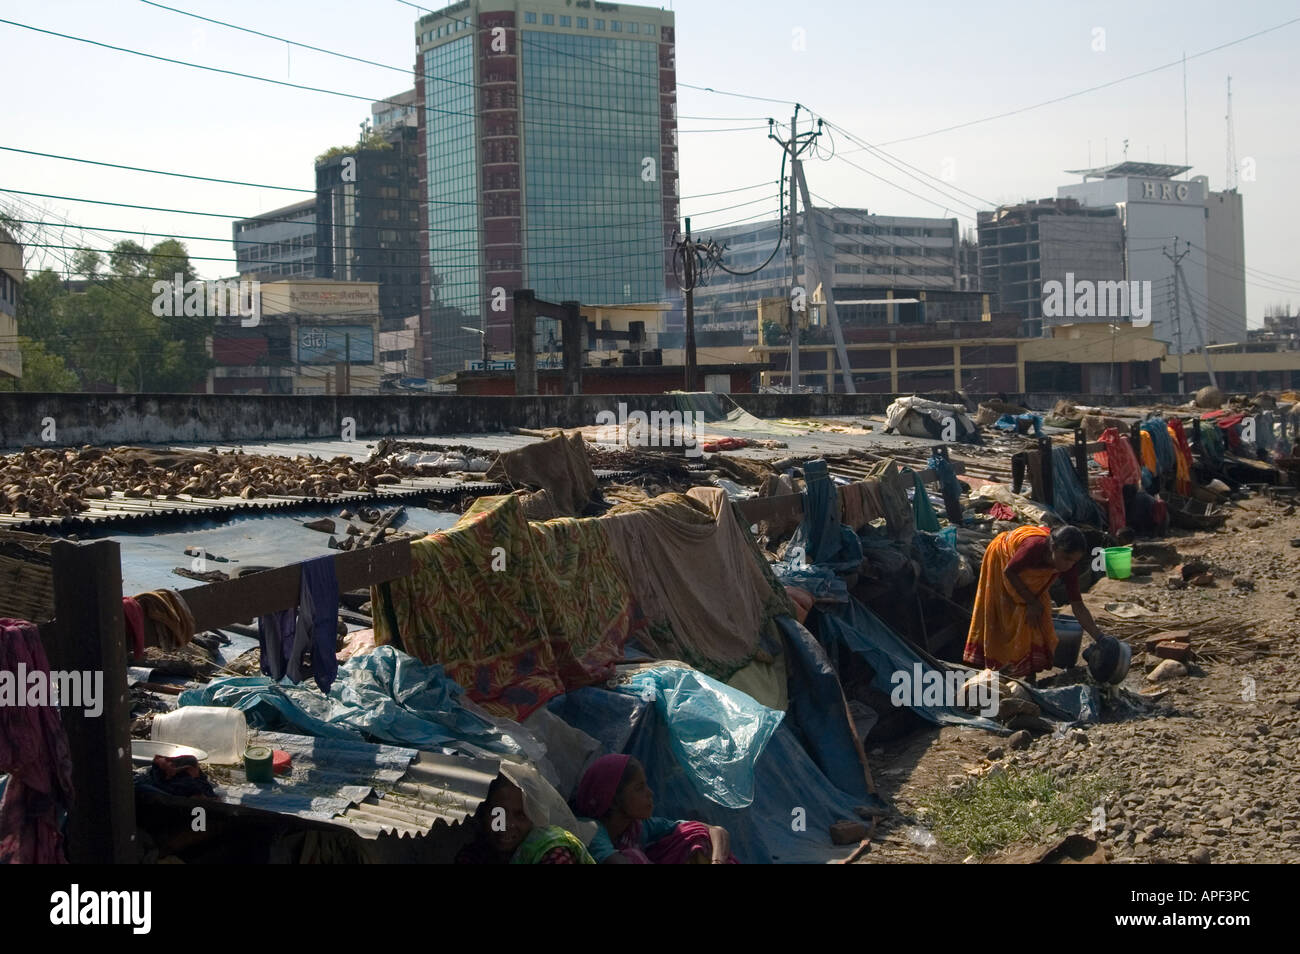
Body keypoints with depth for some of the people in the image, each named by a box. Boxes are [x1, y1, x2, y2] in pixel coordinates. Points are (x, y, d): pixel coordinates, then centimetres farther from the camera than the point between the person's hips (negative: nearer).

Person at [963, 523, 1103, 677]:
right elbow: (1009, 572, -28)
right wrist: (1031, 602, -23)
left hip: (1028, 571, 5)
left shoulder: (1069, 565, -30)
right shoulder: (1034, 547, -46)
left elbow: (1078, 606, -23)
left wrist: (1099, 639, -28)